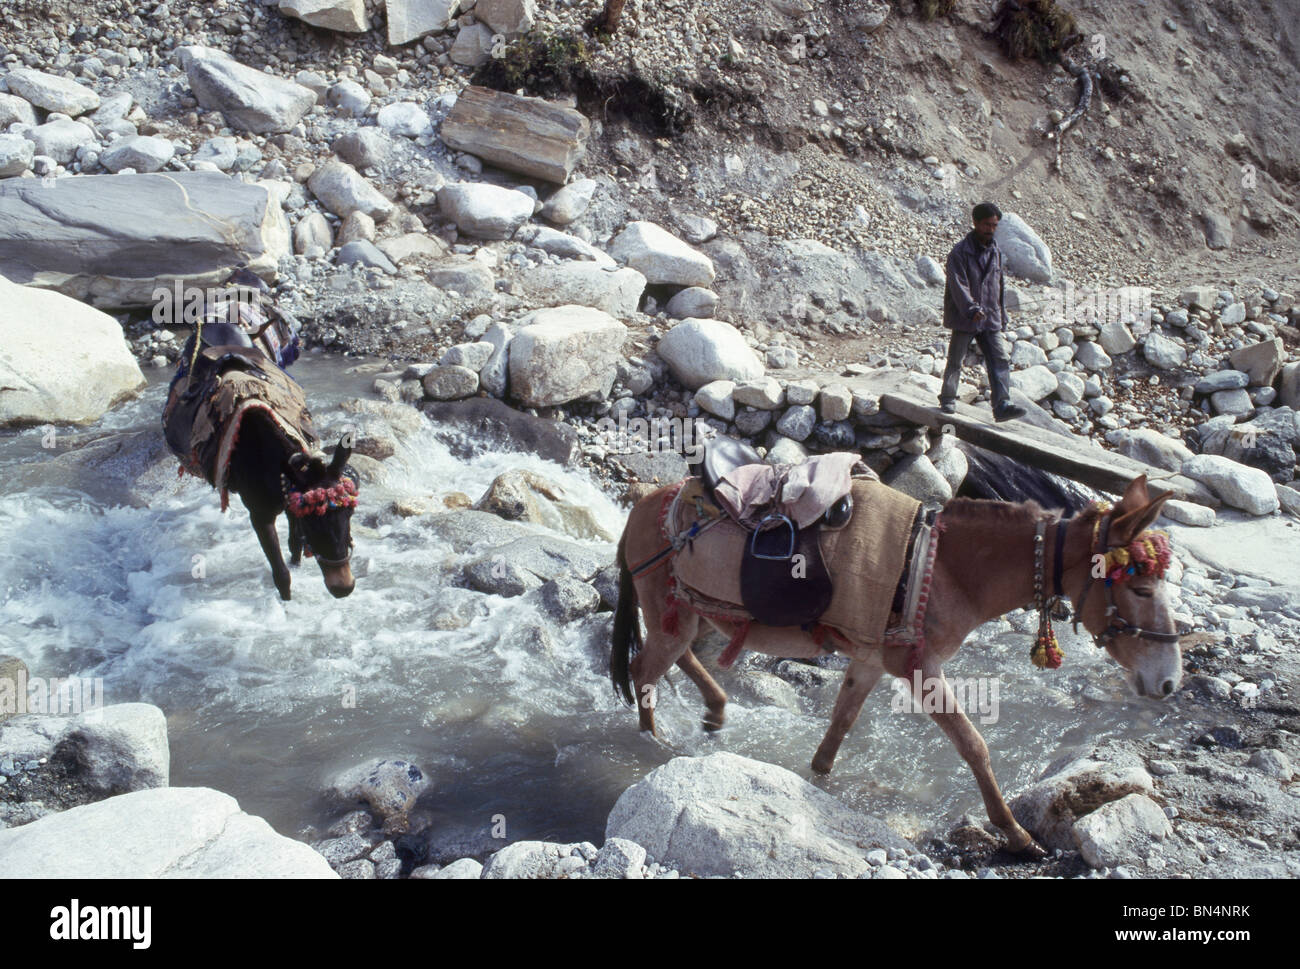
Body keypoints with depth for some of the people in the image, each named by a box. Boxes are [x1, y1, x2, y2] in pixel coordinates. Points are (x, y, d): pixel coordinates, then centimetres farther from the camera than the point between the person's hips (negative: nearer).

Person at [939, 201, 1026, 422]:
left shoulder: (995, 251, 12)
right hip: (964, 320, -5)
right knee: (955, 362, 6)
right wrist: (972, 309, -34)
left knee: (1000, 360, -7)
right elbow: (958, 285, -21)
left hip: (990, 320, 5)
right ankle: (947, 401, 25)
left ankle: (1002, 406, -13)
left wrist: (1001, 315, 20)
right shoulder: (960, 252, -9)